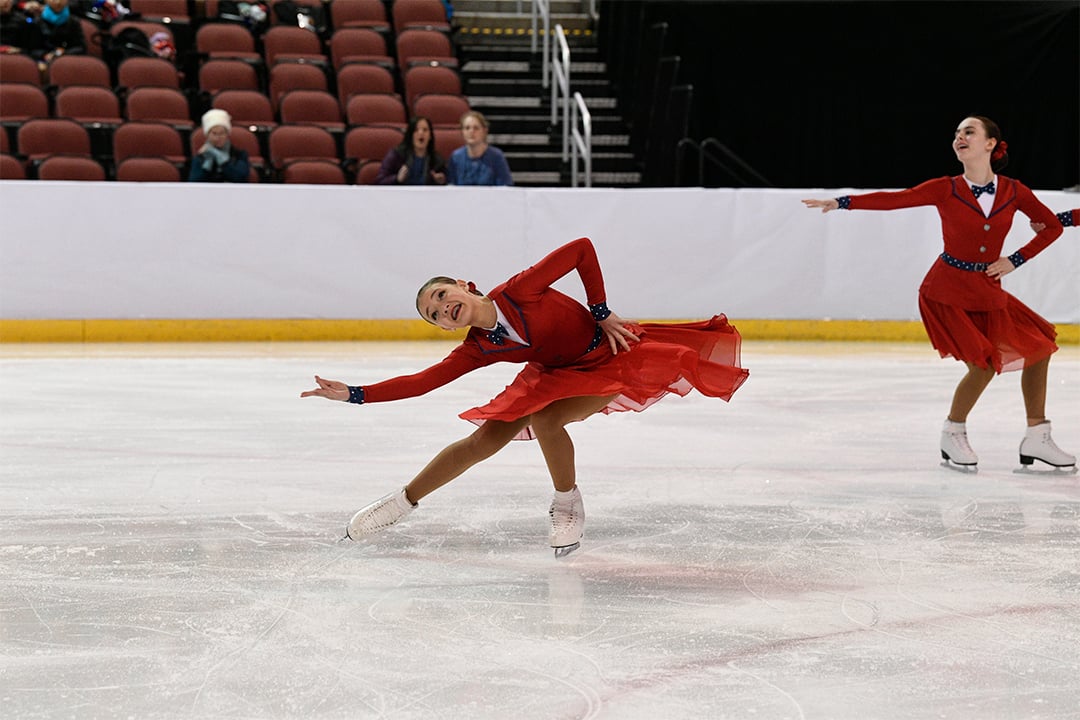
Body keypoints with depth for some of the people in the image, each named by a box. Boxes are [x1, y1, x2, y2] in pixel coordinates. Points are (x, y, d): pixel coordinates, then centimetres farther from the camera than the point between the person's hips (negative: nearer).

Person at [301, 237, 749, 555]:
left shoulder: (517, 292, -26)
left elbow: (581, 249, -21)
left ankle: (568, 505, -7)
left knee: (545, 420, -30)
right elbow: (421, 381, -12)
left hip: (608, 355, -5)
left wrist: (602, 314, -19)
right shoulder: (478, 350, -10)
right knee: (484, 440, 0)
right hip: (555, 376, 6)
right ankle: (402, 503, 14)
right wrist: (353, 394, -18)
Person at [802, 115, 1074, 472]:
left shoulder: (1013, 192, -2)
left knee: (1040, 346, 7)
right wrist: (842, 202, -25)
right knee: (983, 364, -14)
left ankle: (1037, 439, 21)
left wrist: (1015, 260, -1)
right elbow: (893, 200, -16)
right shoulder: (946, 189, -8)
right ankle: (952, 436, 11)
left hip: (989, 292, 5)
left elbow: (1052, 226, 8)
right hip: (946, 290, -4)